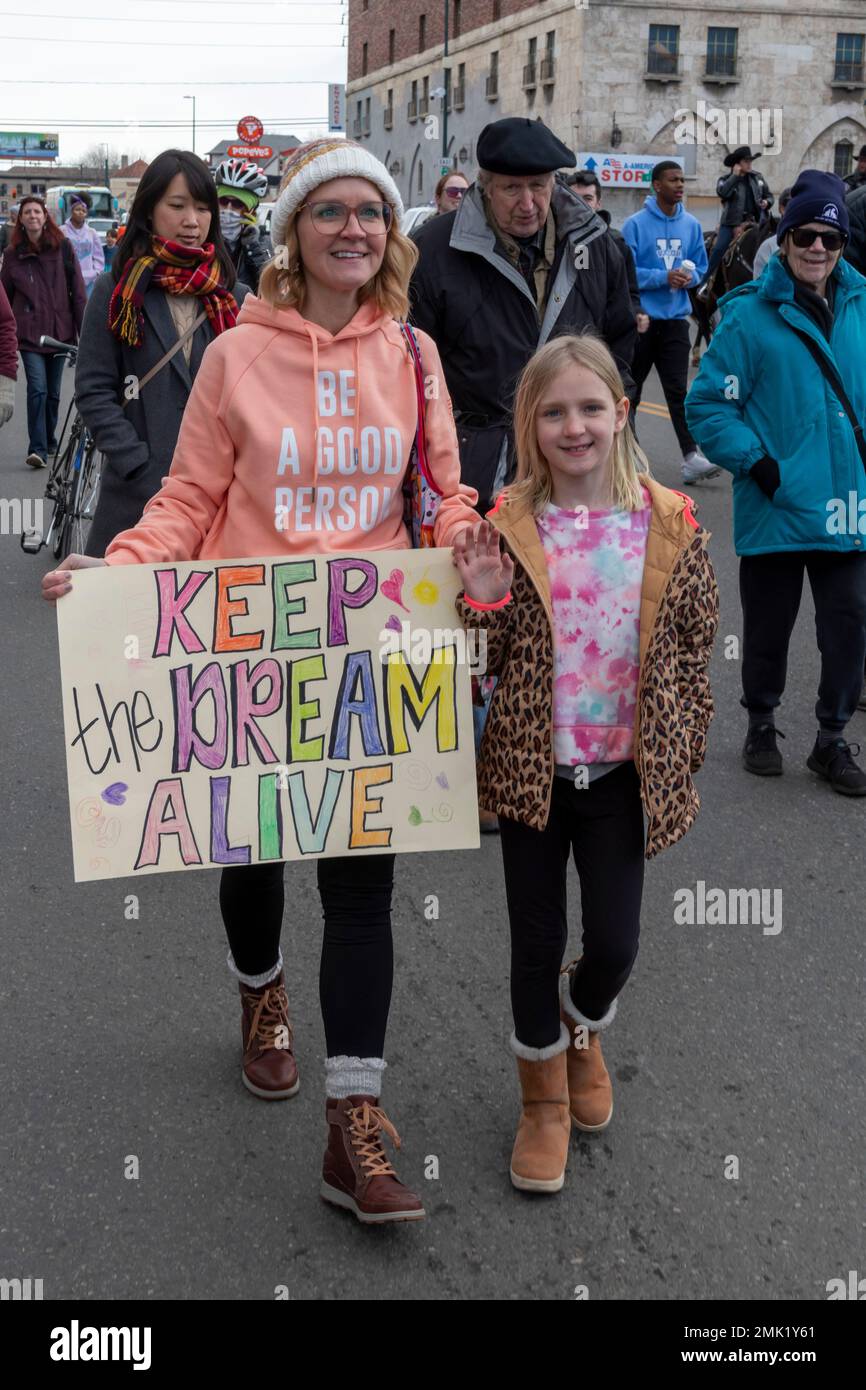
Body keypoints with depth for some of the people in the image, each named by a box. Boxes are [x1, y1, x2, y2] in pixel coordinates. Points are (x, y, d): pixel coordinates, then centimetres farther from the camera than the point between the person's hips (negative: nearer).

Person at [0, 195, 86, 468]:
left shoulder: (63, 248, 1)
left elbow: (78, 292, 1)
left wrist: (84, 331, -3)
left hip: (59, 331, 1)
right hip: (29, 333, -1)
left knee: (53, 391, 10)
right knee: (37, 388, -13)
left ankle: (49, 440, 27)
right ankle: (38, 448, -13)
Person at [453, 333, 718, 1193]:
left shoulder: (669, 524, -6)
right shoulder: (507, 528, -7)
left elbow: (695, 643, 3)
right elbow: (490, 662, -1)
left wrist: (681, 755, 4)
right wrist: (483, 602, -21)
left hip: (625, 772, 0)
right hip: (533, 769, 0)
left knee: (614, 942, 3)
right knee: (537, 941, 9)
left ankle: (585, 1032, 40)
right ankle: (545, 1098, 32)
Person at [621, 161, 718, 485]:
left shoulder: (692, 225, 6)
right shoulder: (636, 224, -7)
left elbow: (701, 267, 14)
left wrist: (689, 276, -9)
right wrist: (664, 277, -19)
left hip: (675, 319, 2)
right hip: (640, 319, -2)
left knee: (678, 388, -5)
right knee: (631, 387, 11)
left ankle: (690, 456, -12)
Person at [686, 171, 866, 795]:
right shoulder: (752, 315, -8)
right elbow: (707, 405, -7)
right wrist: (755, 462, -16)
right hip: (776, 505, -3)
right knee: (769, 626, 12)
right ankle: (762, 724, 34)